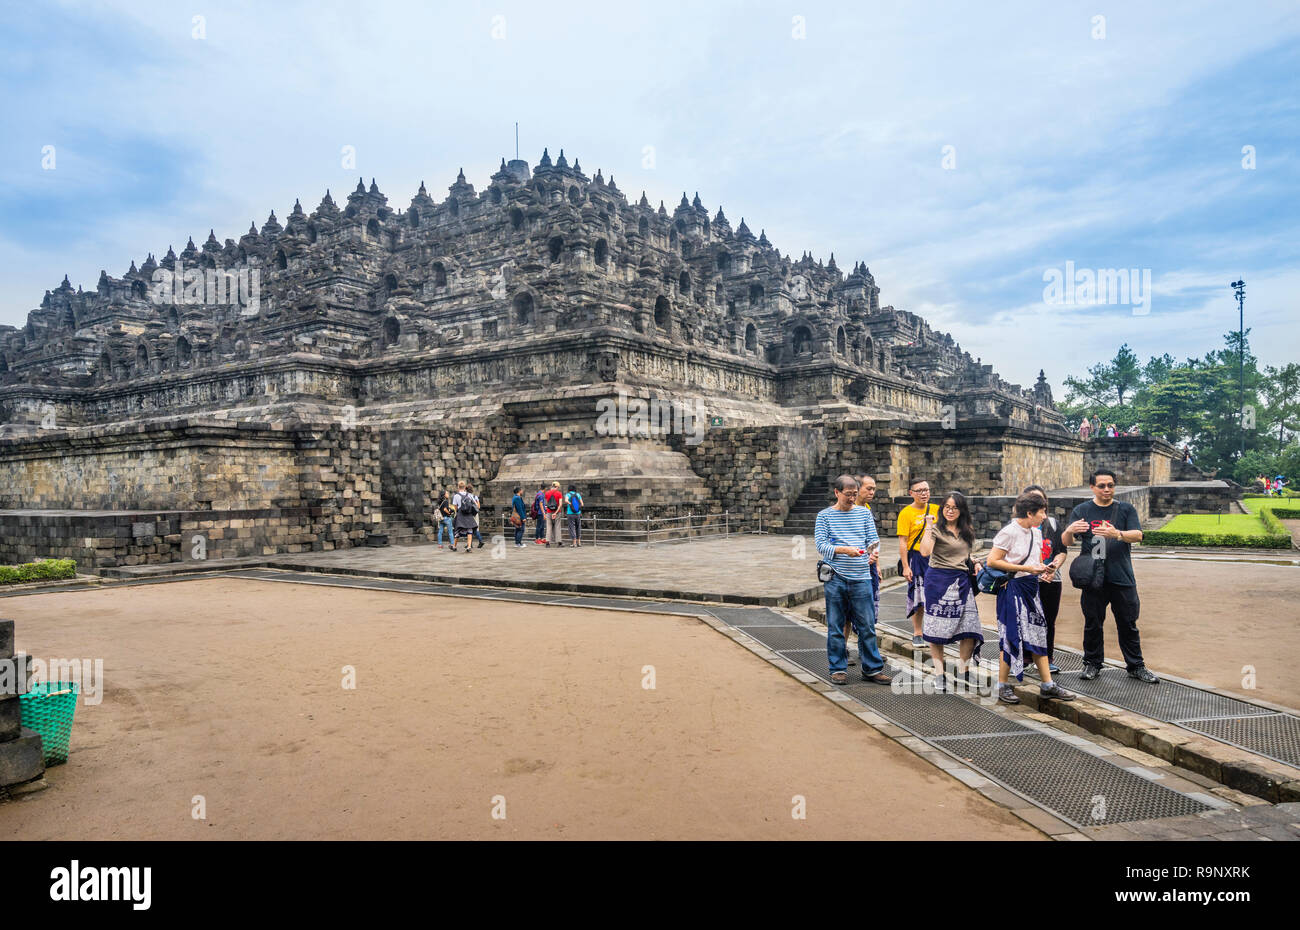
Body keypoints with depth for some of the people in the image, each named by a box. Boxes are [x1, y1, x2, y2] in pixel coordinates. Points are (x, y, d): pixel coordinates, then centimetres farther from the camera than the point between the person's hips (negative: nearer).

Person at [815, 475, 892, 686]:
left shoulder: (864, 513, 10)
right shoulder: (825, 516, 2)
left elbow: (873, 539, 7)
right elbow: (821, 544, -5)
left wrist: (874, 548, -16)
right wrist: (844, 550, -19)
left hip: (861, 578, 2)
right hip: (835, 579, -2)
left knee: (867, 625, 4)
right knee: (835, 627, 5)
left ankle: (872, 669, 15)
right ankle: (838, 669, 16)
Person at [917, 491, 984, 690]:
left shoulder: (967, 531, 13)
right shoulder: (936, 529, -6)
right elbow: (925, 551, -23)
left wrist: (974, 563, 9)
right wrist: (928, 526, -18)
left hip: (962, 581, 5)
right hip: (939, 580, -5)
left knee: (970, 628, -1)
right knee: (937, 629, 0)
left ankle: (963, 672, 12)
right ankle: (939, 674, 9)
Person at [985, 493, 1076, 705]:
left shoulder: (1036, 533, 10)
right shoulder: (1009, 532, -14)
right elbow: (992, 561, -18)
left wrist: (1044, 569, -2)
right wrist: (1026, 568, -18)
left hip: (1031, 588, 8)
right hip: (1013, 589, -8)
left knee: (1038, 634, 8)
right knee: (1011, 636, -3)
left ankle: (1047, 685, 15)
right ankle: (1002, 685, 8)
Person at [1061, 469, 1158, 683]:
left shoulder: (1125, 509, 6)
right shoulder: (1081, 511, 5)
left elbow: (1137, 535, -6)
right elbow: (1066, 543, 1)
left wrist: (1116, 534, -27)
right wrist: (1069, 531, -23)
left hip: (1122, 577, 0)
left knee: (1128, 624, 8)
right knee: (1093, 624, 7)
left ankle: (1136, 666, 19)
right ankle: (1092, 664, 18)